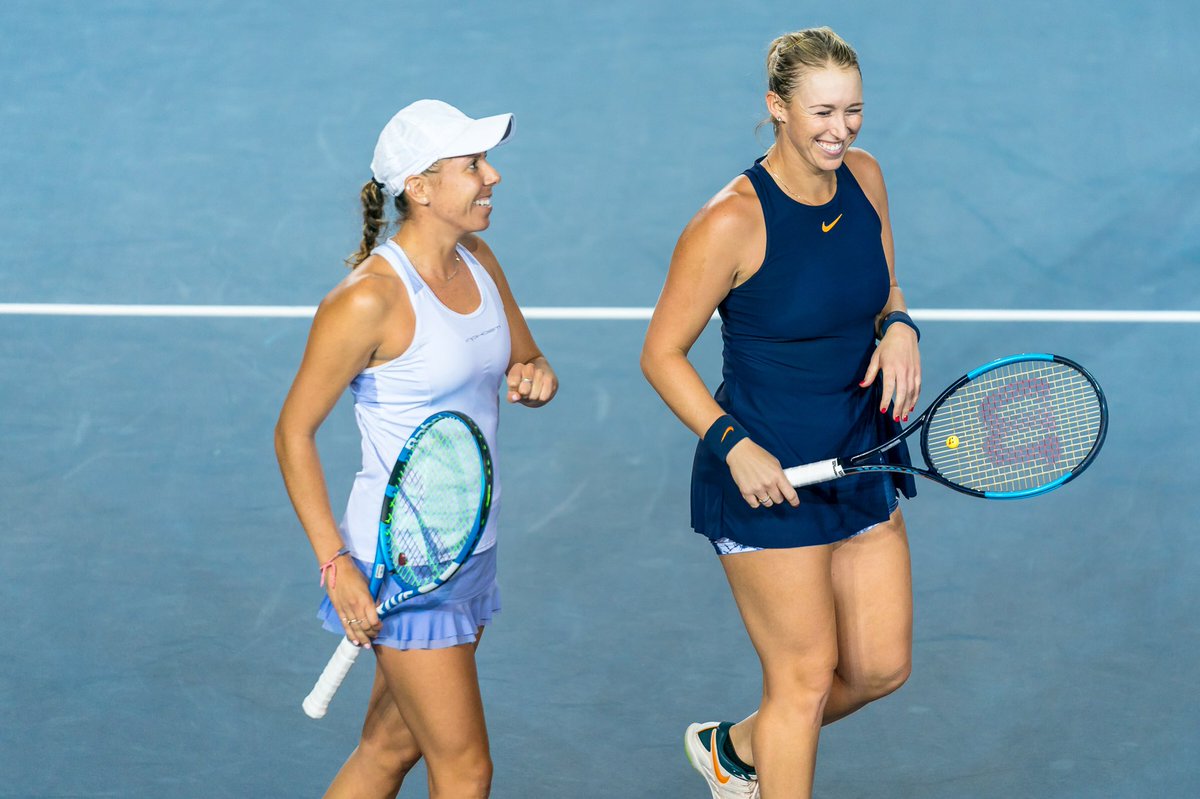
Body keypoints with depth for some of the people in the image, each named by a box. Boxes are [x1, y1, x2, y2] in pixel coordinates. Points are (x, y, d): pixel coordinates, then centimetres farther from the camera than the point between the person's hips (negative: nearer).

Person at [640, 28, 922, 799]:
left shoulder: (865, 178, -1)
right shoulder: (732, 221, -21)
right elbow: (662, 353, -13)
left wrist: (899, 328, -7)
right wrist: (733, 445, -23)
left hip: (862, 461, 7)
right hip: (768, 480, -7)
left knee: (882, 665, 13)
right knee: (805, 677, 1)